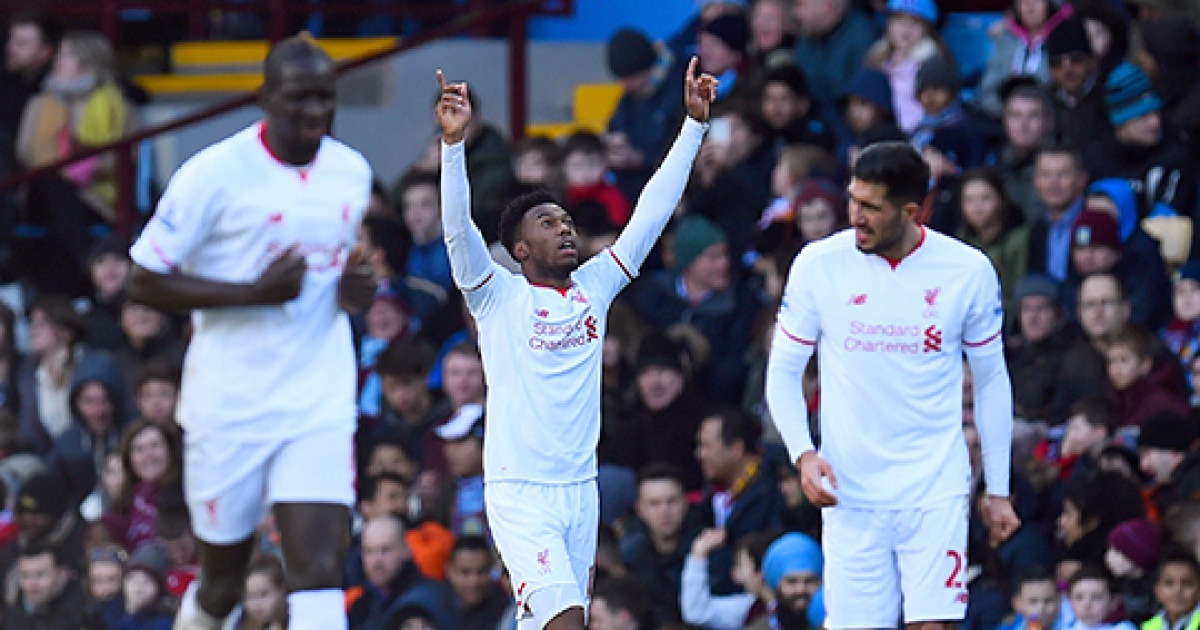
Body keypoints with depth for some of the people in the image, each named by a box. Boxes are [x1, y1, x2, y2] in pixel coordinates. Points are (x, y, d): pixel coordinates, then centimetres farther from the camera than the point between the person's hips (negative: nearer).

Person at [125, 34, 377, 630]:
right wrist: (254, 292, -21)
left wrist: (355, 289, -1)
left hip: (319, 403, 3)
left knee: (320, 574, -13)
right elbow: (144, 280, -11)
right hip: (230, 407, -3)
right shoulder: (215, 173, -11)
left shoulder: (353, 173, 6)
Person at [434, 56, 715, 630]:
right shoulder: (498, 297, -2)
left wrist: (694, 124, 4)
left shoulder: (594, 287, 10)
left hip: (580, 490, 5)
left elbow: (652, 212, 9)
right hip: (518, 492, -5)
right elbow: (458, 229, -17)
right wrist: (453, 141, -31)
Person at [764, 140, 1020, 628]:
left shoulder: (968, 271, -2)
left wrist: (998, 491, 9)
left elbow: (991, 381, 9)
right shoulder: (818, 264, -3)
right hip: (850, 491, 1)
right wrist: (803, 454, -10)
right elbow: (783, 372, 6)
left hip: (936, 491, -1)